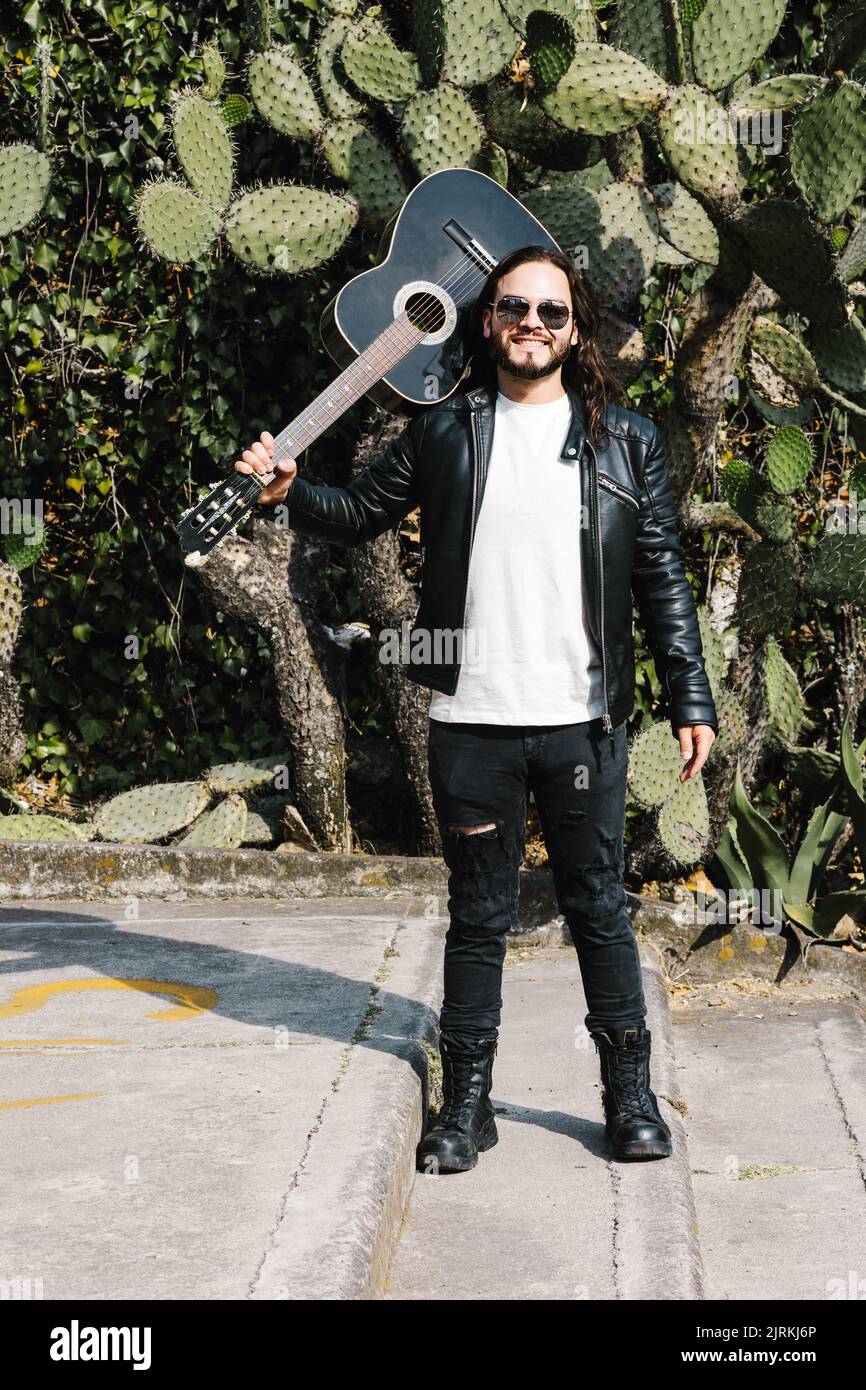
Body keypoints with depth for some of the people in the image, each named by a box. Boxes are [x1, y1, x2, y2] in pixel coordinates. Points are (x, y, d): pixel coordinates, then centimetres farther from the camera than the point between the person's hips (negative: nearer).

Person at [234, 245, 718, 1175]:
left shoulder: (624, 438, 5)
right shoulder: (445, 432, 6)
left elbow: (661, 576, 5)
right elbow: (361, 513, 13)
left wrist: (690, 699, 1)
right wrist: (291, 493, -7)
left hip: (583, 719, 0)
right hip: (472, 722, 1)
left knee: (599, 908, 9)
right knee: (478, 915, 9)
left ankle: (630, 1095, 22)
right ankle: (465, 1104, 19)